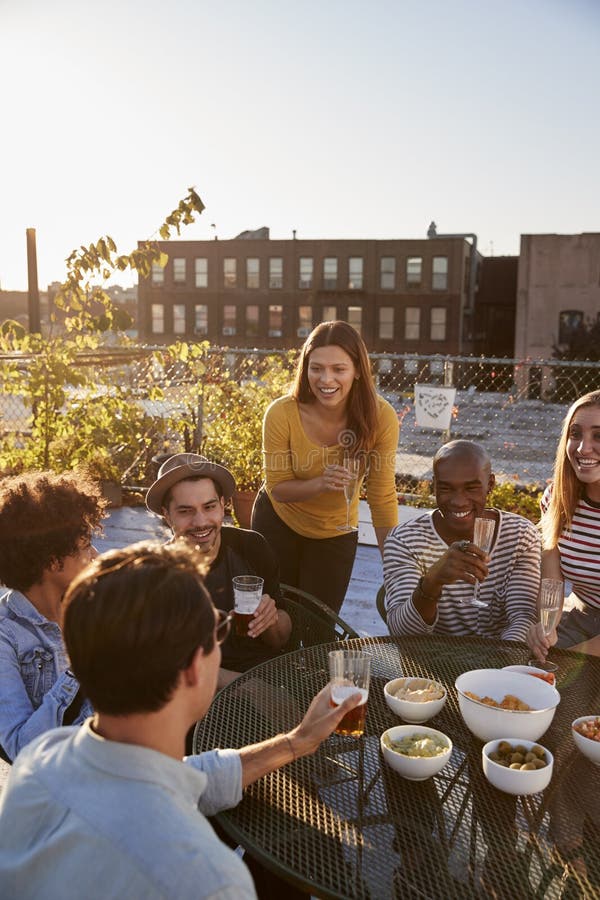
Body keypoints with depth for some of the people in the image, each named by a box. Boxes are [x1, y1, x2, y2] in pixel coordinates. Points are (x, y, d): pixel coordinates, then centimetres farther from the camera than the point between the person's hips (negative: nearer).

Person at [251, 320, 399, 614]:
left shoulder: (380, 417, -26)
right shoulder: (281, 414, -27)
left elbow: (382, 498, -19)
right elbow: (277, 488, -16)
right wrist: (320, 483, -35)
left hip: (335, 534, 0)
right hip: (278, 523, 0)